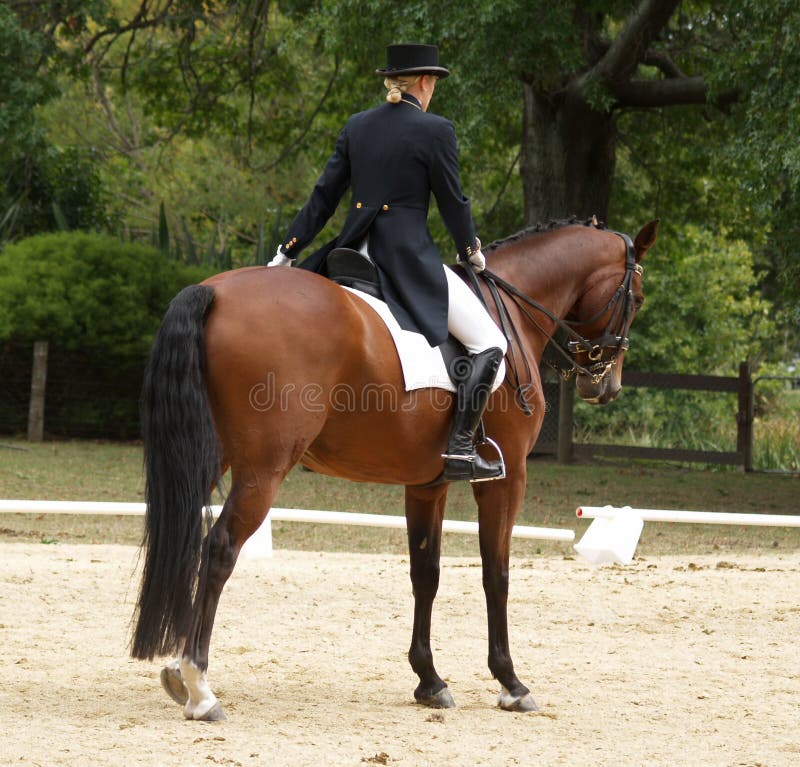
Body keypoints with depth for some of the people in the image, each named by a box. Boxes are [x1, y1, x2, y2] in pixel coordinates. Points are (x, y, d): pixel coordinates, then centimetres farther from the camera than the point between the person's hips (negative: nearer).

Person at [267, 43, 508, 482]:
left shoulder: (357, 126, 9)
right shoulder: (435, 131, -7)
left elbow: (324, 196, 10)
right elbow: (452, 202, -2)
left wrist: (287, 253, 15)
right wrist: (471, 252, 16)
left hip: (355, 249, 6)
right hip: (409, 260, -6)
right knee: (489, 344, 0)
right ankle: (459, 446, -12)